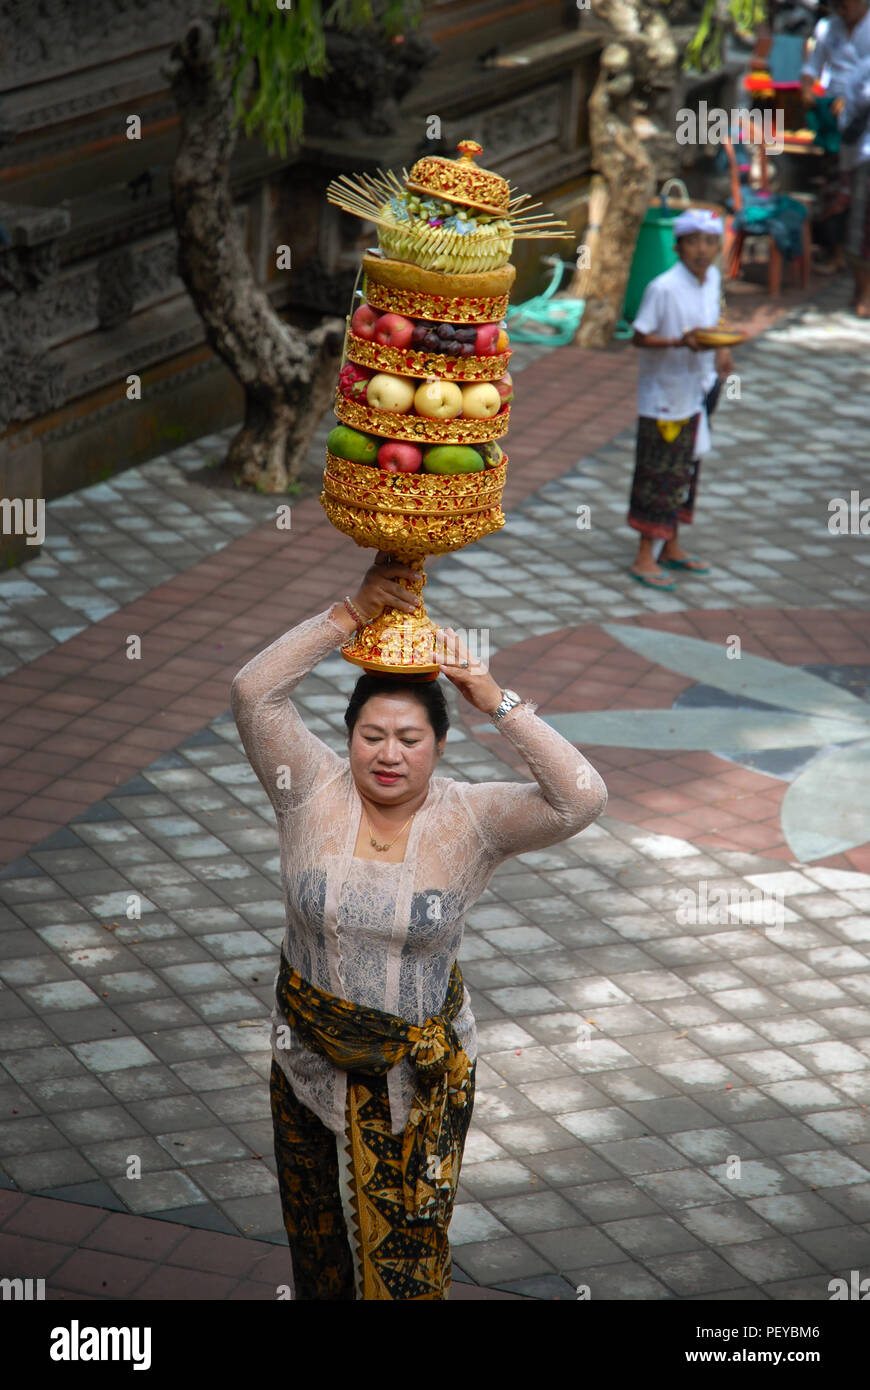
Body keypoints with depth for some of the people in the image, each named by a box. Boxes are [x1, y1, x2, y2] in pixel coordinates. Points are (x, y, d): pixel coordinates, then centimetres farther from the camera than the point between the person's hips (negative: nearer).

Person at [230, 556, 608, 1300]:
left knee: (408, 1238, 10)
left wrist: (496, 700, -31)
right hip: (311, 1050, 2)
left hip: (422, 1063, -1)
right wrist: (351, 614, -31)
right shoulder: (313, 794, -14)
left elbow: (582, 799, -28)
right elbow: (253, 692, -26)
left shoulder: (468, 819, -15)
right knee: (317, 1215, 22)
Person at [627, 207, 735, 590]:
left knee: (685, 471, 16)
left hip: (695, 392, 8)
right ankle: (645, 558, 6)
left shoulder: (713, 278, 2)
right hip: (664, 396, -8)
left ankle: (671, 548, 29)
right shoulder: (664, 288, -21)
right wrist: (680, 342, -30)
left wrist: (721, 348, 1)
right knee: (659, 474, -3)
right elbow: (639, 337, -17)